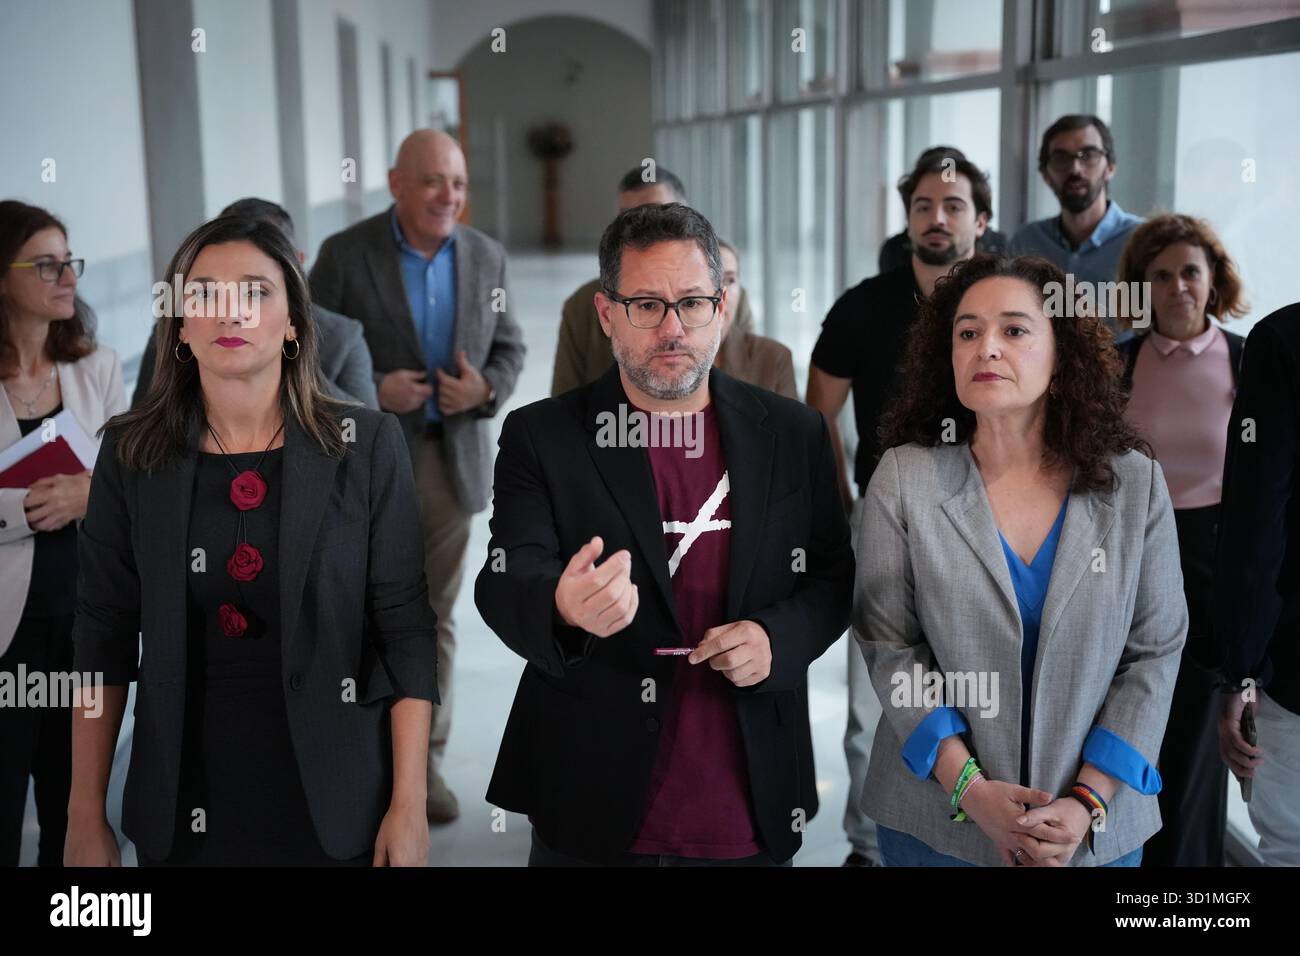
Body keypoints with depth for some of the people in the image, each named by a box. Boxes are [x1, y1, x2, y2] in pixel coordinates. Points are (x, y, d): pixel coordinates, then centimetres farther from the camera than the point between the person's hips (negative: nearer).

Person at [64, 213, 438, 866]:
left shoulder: (366, 444, -7)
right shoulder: (132, 452, -1)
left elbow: (405, 625, -6)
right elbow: (104, 637, 2)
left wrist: (409, 806, -9)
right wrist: (86, 816, 0)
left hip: (332, 798, -1)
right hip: (184, 796, 2)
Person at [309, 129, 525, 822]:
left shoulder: (486, 256, 4)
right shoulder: (344, 255, -7)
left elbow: (508, 347, 9)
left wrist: (486, 388, -12)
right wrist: (373, 392, -20)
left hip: (451, 457, 3)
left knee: (435, 616, 11)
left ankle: (425, 758, 24)